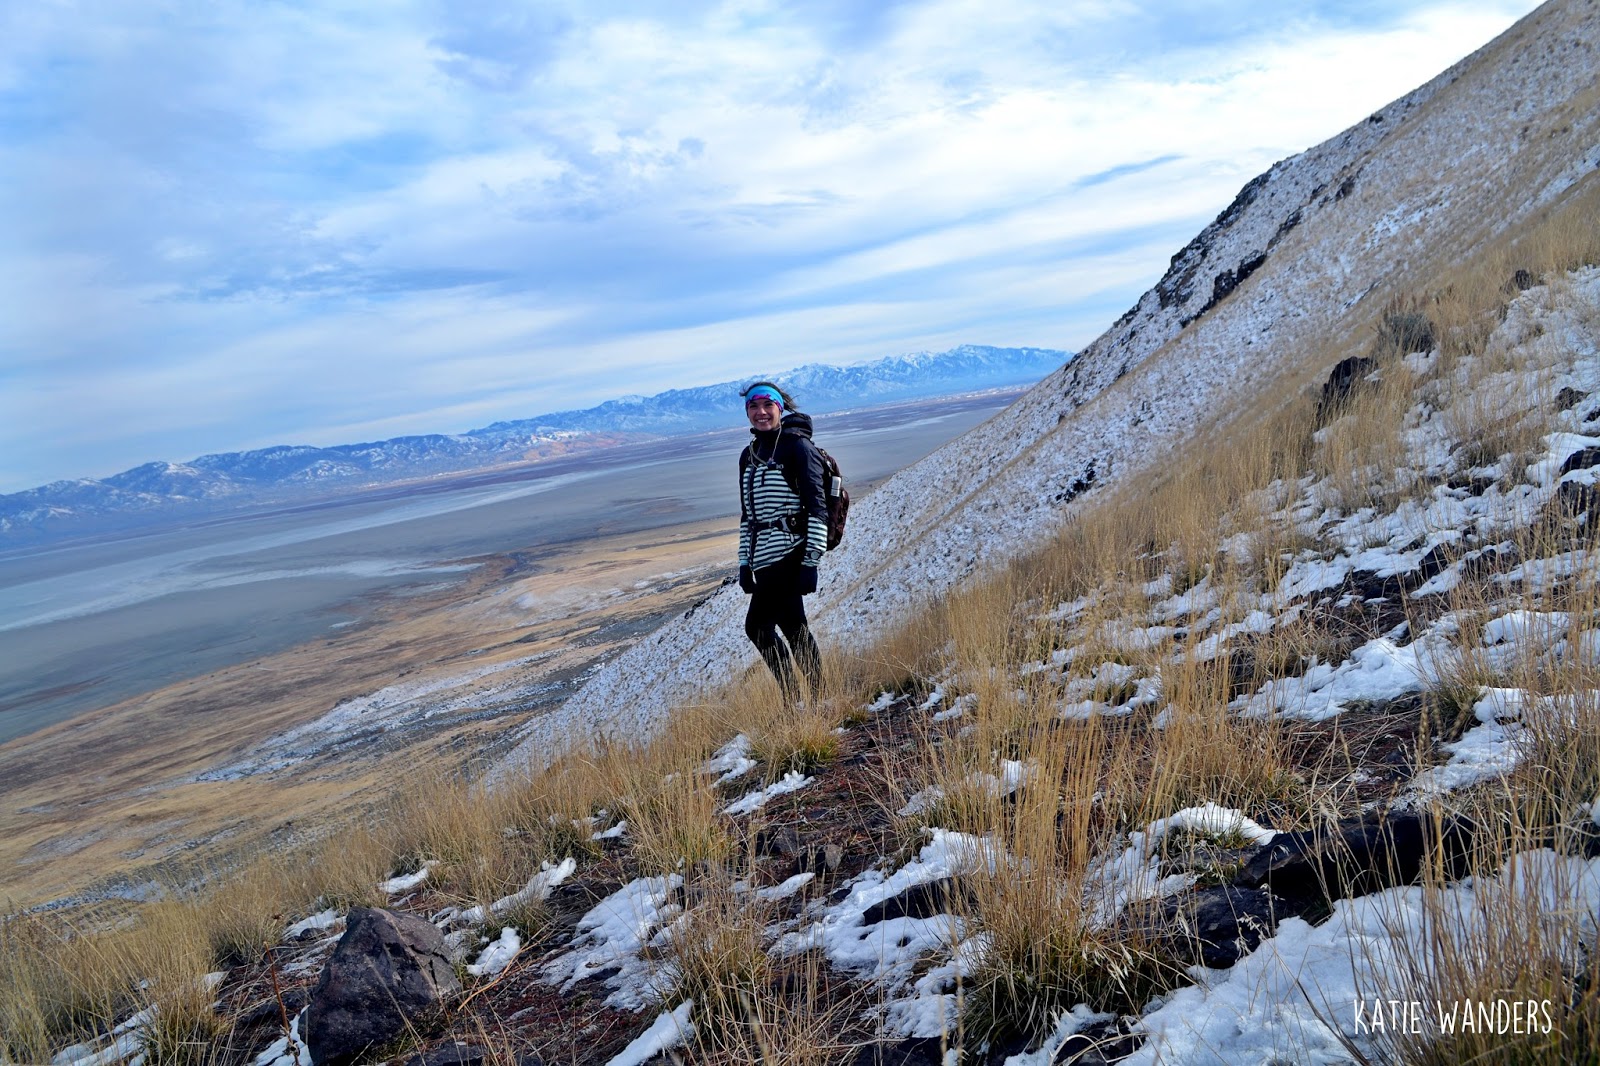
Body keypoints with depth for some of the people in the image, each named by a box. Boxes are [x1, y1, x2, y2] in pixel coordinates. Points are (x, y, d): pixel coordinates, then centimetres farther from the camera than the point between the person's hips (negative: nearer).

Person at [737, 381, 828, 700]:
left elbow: (817, 506, -12)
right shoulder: (749, 455, 16)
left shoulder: (797, 446, -6)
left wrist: (811, 560, -17)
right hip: (764, 559, 8)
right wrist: (745, 562, 16)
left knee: (757, 625, -14)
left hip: (789, 552, -7)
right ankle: (817, 695, 18)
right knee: (792, 627, 9)